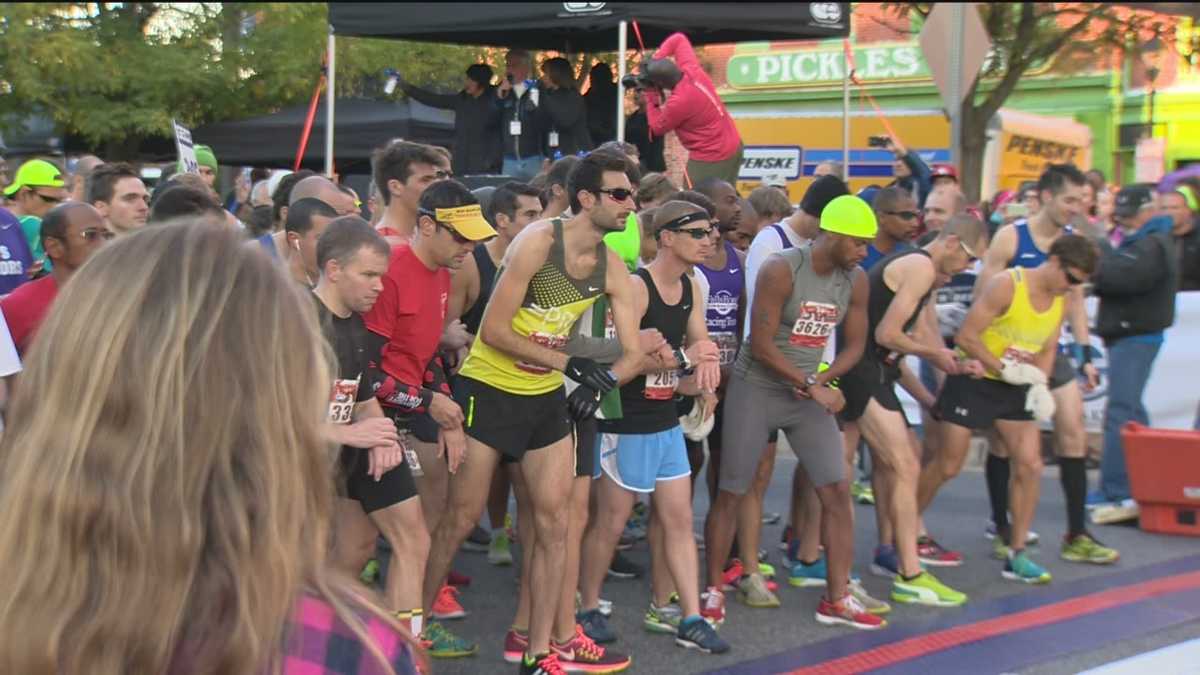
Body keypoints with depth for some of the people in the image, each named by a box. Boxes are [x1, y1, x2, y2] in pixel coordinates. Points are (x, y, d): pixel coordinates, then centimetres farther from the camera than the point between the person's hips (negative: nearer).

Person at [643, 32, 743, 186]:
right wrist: (655, 60, 3)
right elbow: (679, 39, 10)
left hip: (711, 158, -9)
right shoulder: (690, 69, -7)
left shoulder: (678, 102, -27)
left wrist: (651, 95, -3)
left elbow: (657, 128, -8)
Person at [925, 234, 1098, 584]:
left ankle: (1016, 556, 5)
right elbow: (965, 336, -21)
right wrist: (1003, 368, -25)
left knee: (1030, 465, -4)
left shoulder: (1060, 301, 2)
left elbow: (1048, 350, 11)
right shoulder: (1006, 285, -20)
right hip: (974, 380, -6)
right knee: (947, 466, -2)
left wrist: (1039, 385, -7)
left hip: (1015, 386, 6)